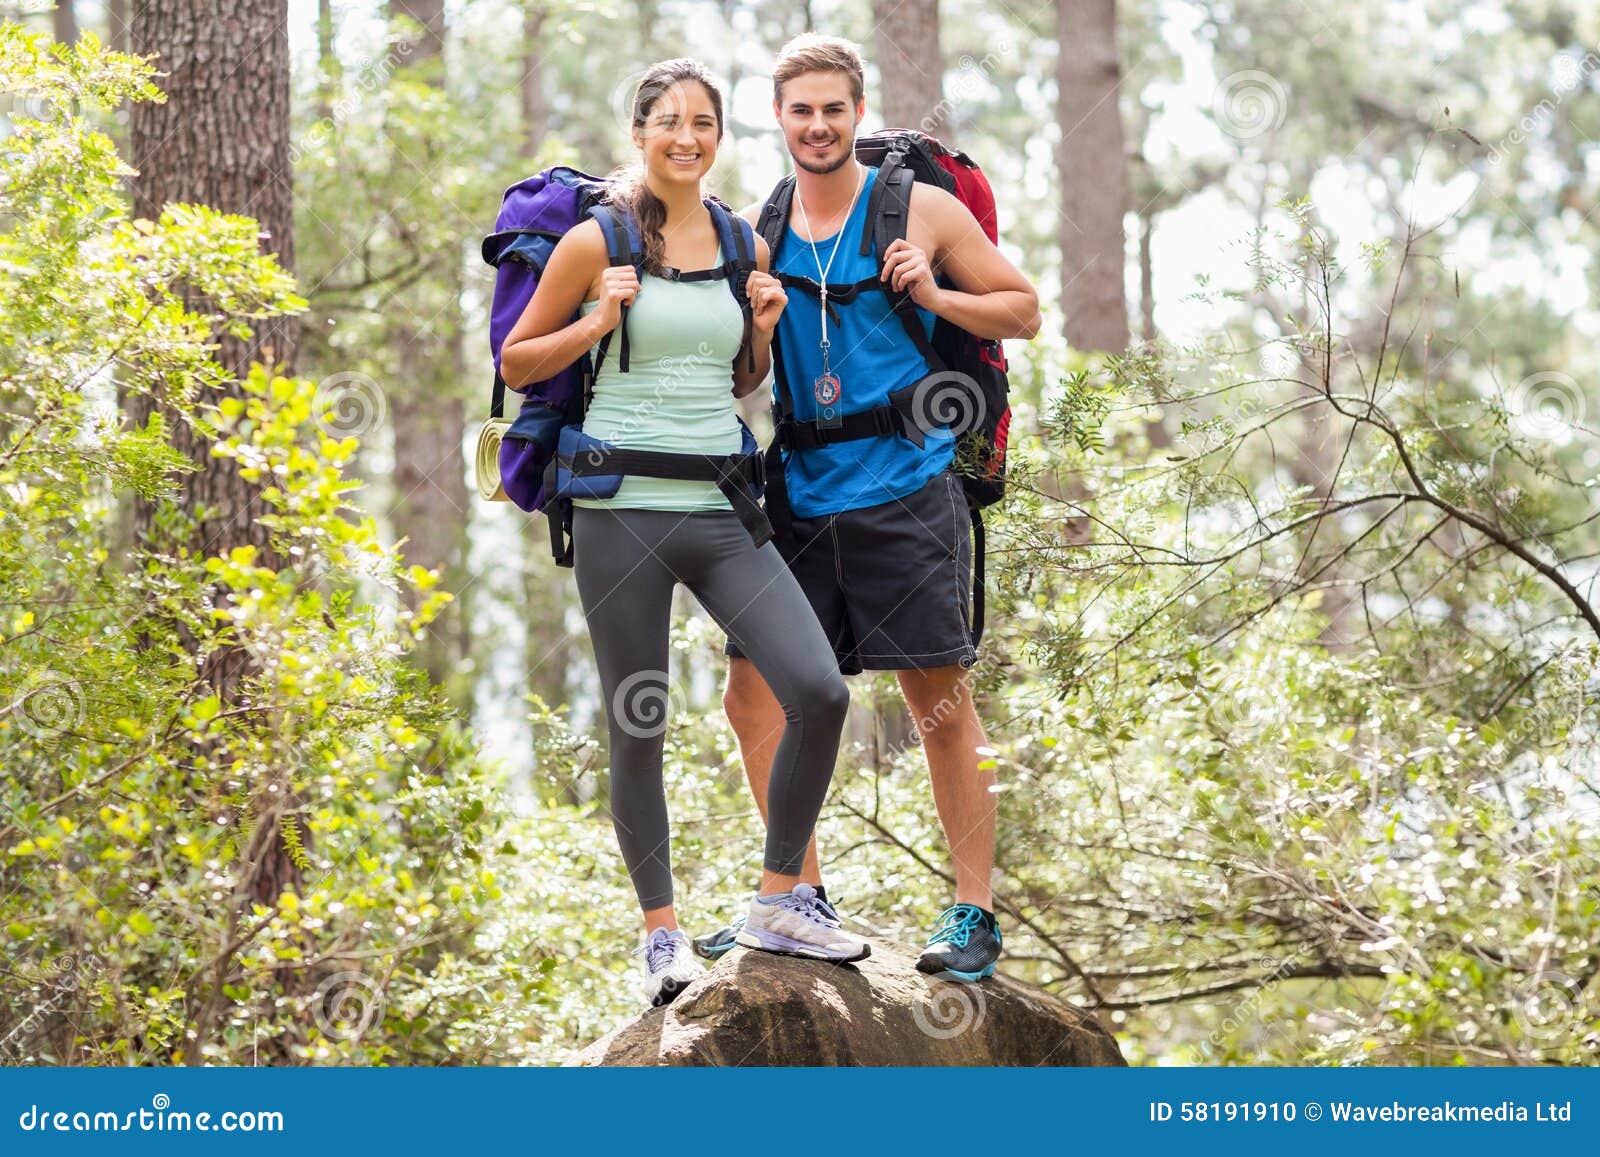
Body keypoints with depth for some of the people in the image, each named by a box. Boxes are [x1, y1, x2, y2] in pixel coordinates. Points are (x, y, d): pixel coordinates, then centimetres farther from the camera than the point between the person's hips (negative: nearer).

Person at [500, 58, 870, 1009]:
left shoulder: (746, 246, 11)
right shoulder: (598, 242, -1)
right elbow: (515, 363, 5)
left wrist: (766, 331, 3)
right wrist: (597, 323, -9)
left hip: (721, 510, 3)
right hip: (622, 511, -3)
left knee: (820, 690, -12)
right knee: (638, 731, 3)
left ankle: (781, 902, 4)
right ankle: (663, 932, 17)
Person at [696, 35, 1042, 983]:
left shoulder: (921, 211, 1)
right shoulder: (756, 230, 11)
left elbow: (1025, 311, 6)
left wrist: (934, 295, -9)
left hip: (905, 489, -4)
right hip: (801, 496, 4)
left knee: (942, 701, -2)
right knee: (755, 694, 2)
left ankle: (976, 914, 5)